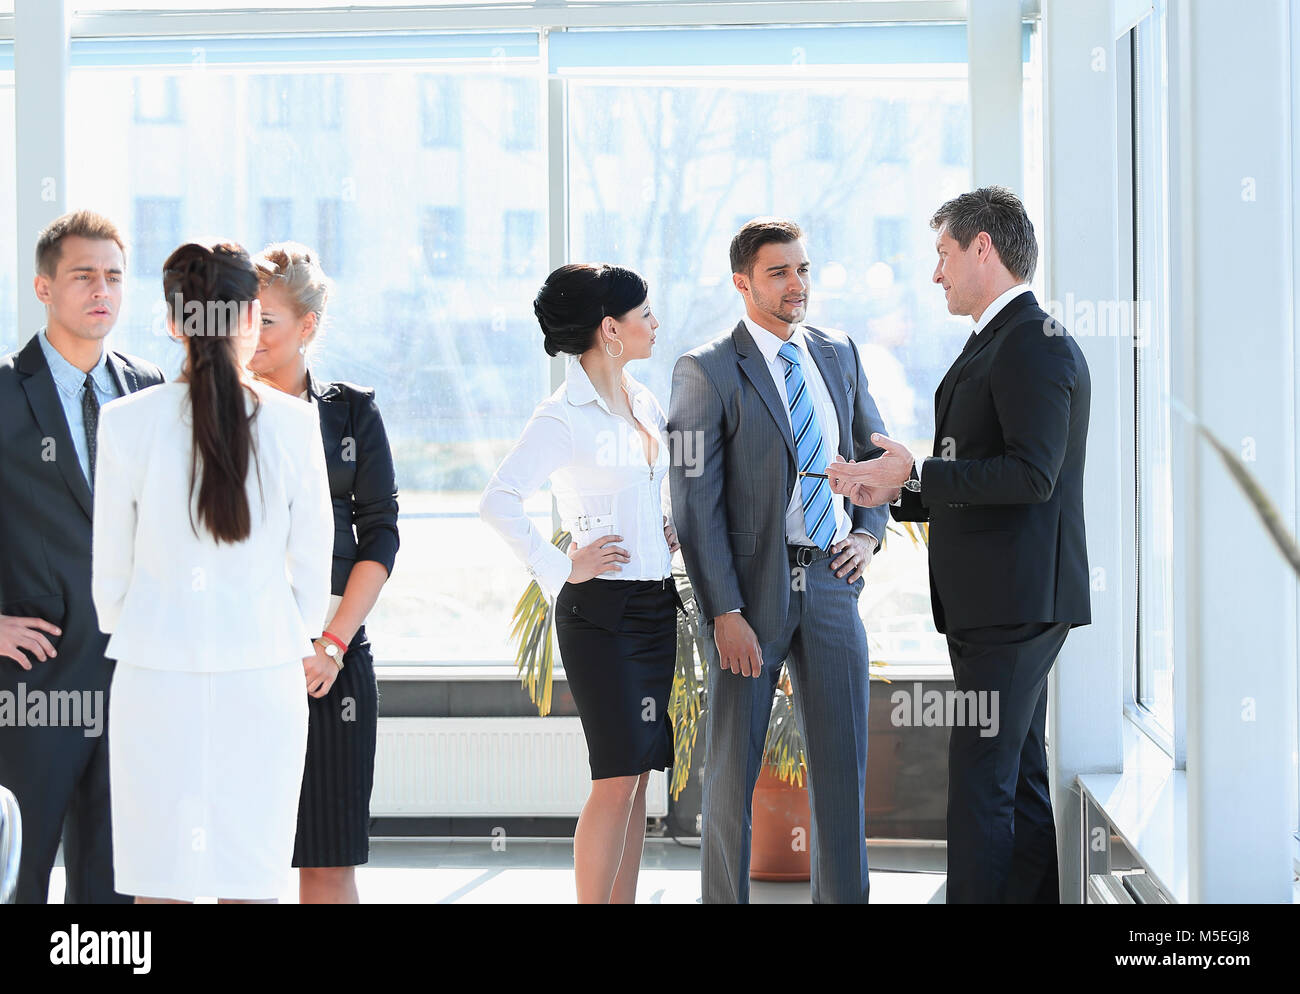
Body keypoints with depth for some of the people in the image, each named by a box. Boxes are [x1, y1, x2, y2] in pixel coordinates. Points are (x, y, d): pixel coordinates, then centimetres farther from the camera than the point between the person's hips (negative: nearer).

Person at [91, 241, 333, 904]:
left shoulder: (127, 421, -5)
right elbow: (311, 568, 3)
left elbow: (111, 571, 3)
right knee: (251, 882, 5)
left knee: (159, 882, 5)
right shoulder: (293, 423, -5)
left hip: (155, 680, 0)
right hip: (263, 675, 0)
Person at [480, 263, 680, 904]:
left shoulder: (645, 404, 11)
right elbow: (498, 501, -22)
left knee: (638, 774, 8)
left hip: (657, 604, 8)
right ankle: (593, 900, -3)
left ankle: (622, 901, 13)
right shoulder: (564, 416, -13)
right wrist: (559, 570, -18)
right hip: (601, 610, -8)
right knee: (619, 776, -10)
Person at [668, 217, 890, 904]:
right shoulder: (707, 370, -7)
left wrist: (869, 532, 6)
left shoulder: (839, 355, 11)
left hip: (832, 583, 5)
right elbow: (695, 503, -10)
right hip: (752, 588, -4)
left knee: (843, 769, 6)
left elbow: (873, 452, 25)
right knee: (731, 773, 4)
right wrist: (725, 612, -16)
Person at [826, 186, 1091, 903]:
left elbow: (1031, 473, -23)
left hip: (1017, 602, -11)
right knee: (1019, 778, 14)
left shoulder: (1035, 344, -13)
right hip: (995, 603, 11)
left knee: (981, 783, -11)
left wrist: (916, 473, -18)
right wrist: (892, 491, 14)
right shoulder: (996, 344, 20)